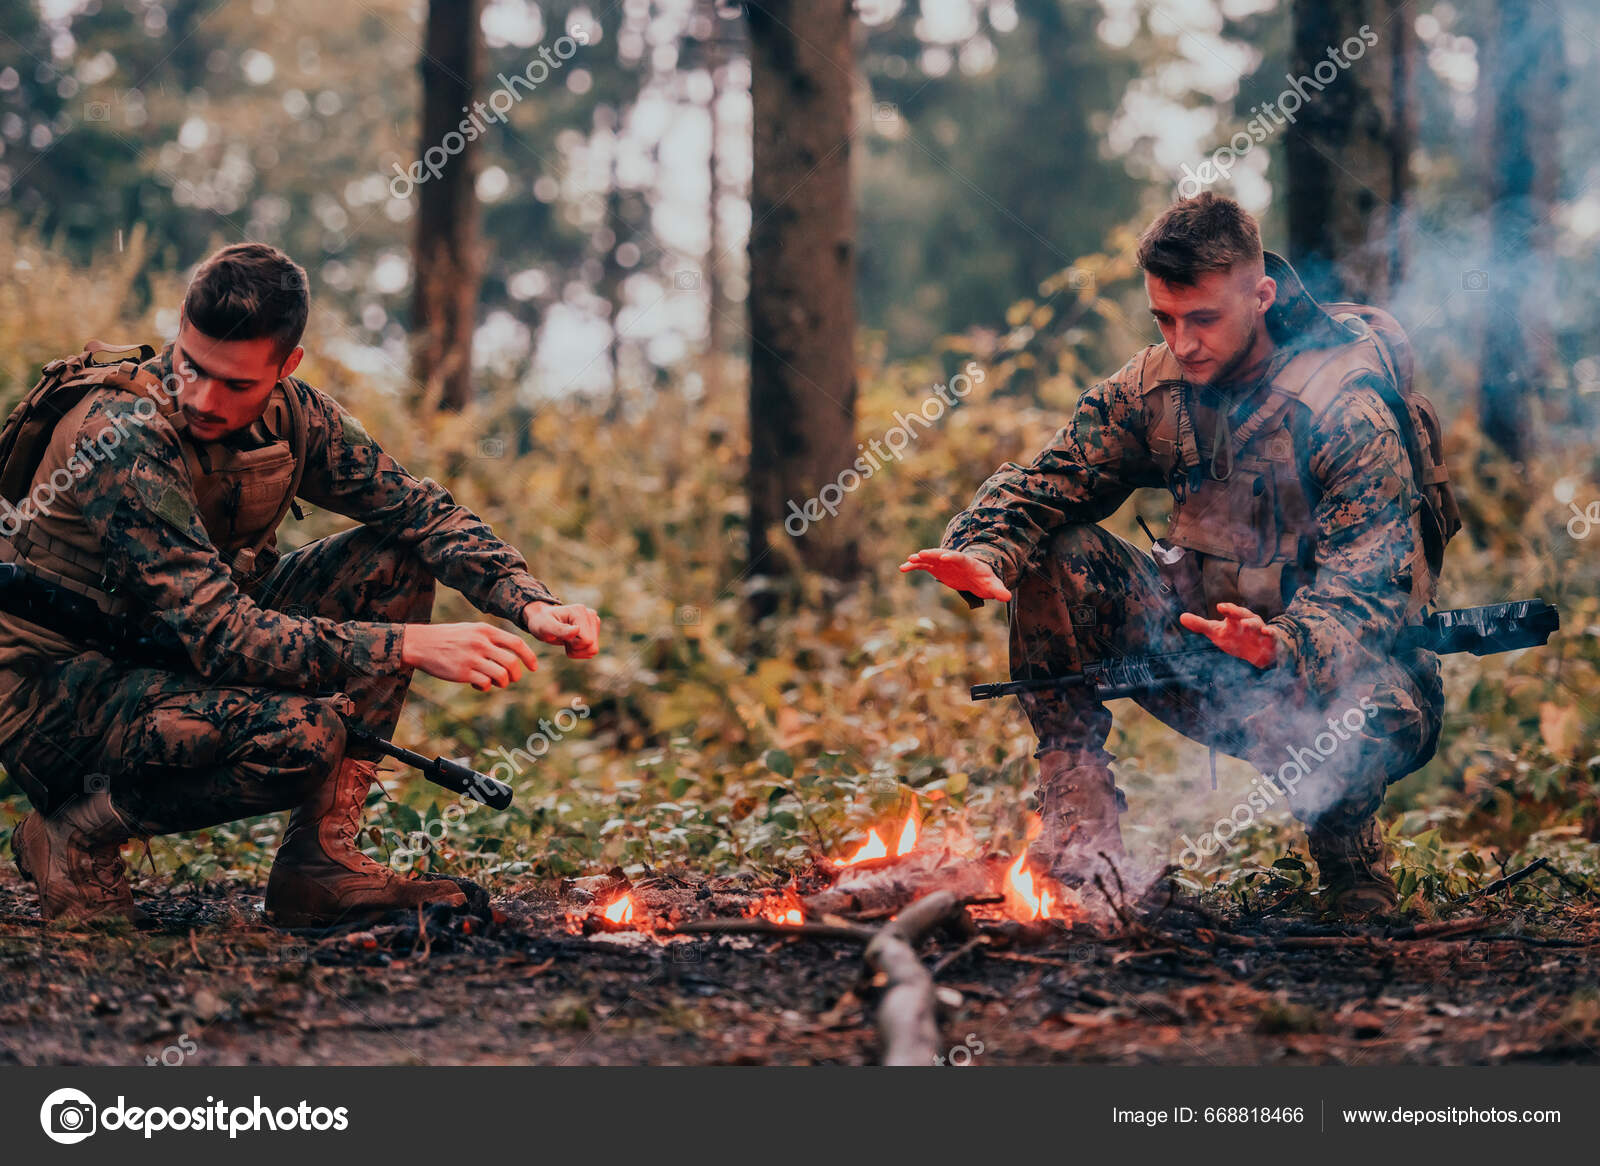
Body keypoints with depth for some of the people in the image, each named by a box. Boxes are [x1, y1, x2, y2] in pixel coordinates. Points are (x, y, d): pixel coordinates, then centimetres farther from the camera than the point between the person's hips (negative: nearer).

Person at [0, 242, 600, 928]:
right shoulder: (120, 438, -28)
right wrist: (414, 646, -38)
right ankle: (75, 834, -7)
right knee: (303, 735, -33)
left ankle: (318, 861, -6)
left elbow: (421, 509, -1)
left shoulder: (289, 416, -5)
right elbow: (217, 634, -33)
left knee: (392, 561, -5)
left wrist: (532, 604, -20)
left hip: (176, 657, 8)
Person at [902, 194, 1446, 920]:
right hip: (1207, 643, 6)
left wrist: (1284, 645, -49)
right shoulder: (1155, 385, -1)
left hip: (1330, 664, -6)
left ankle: (1348, 858, -4)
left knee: (1375, 721, -41)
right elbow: (1044, 483, -3)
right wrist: (981, 554, -27)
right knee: (1053, 557, -12)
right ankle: (1078, 825, -5)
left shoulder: (1350, 413, -20)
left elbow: (1368, 590, -27)